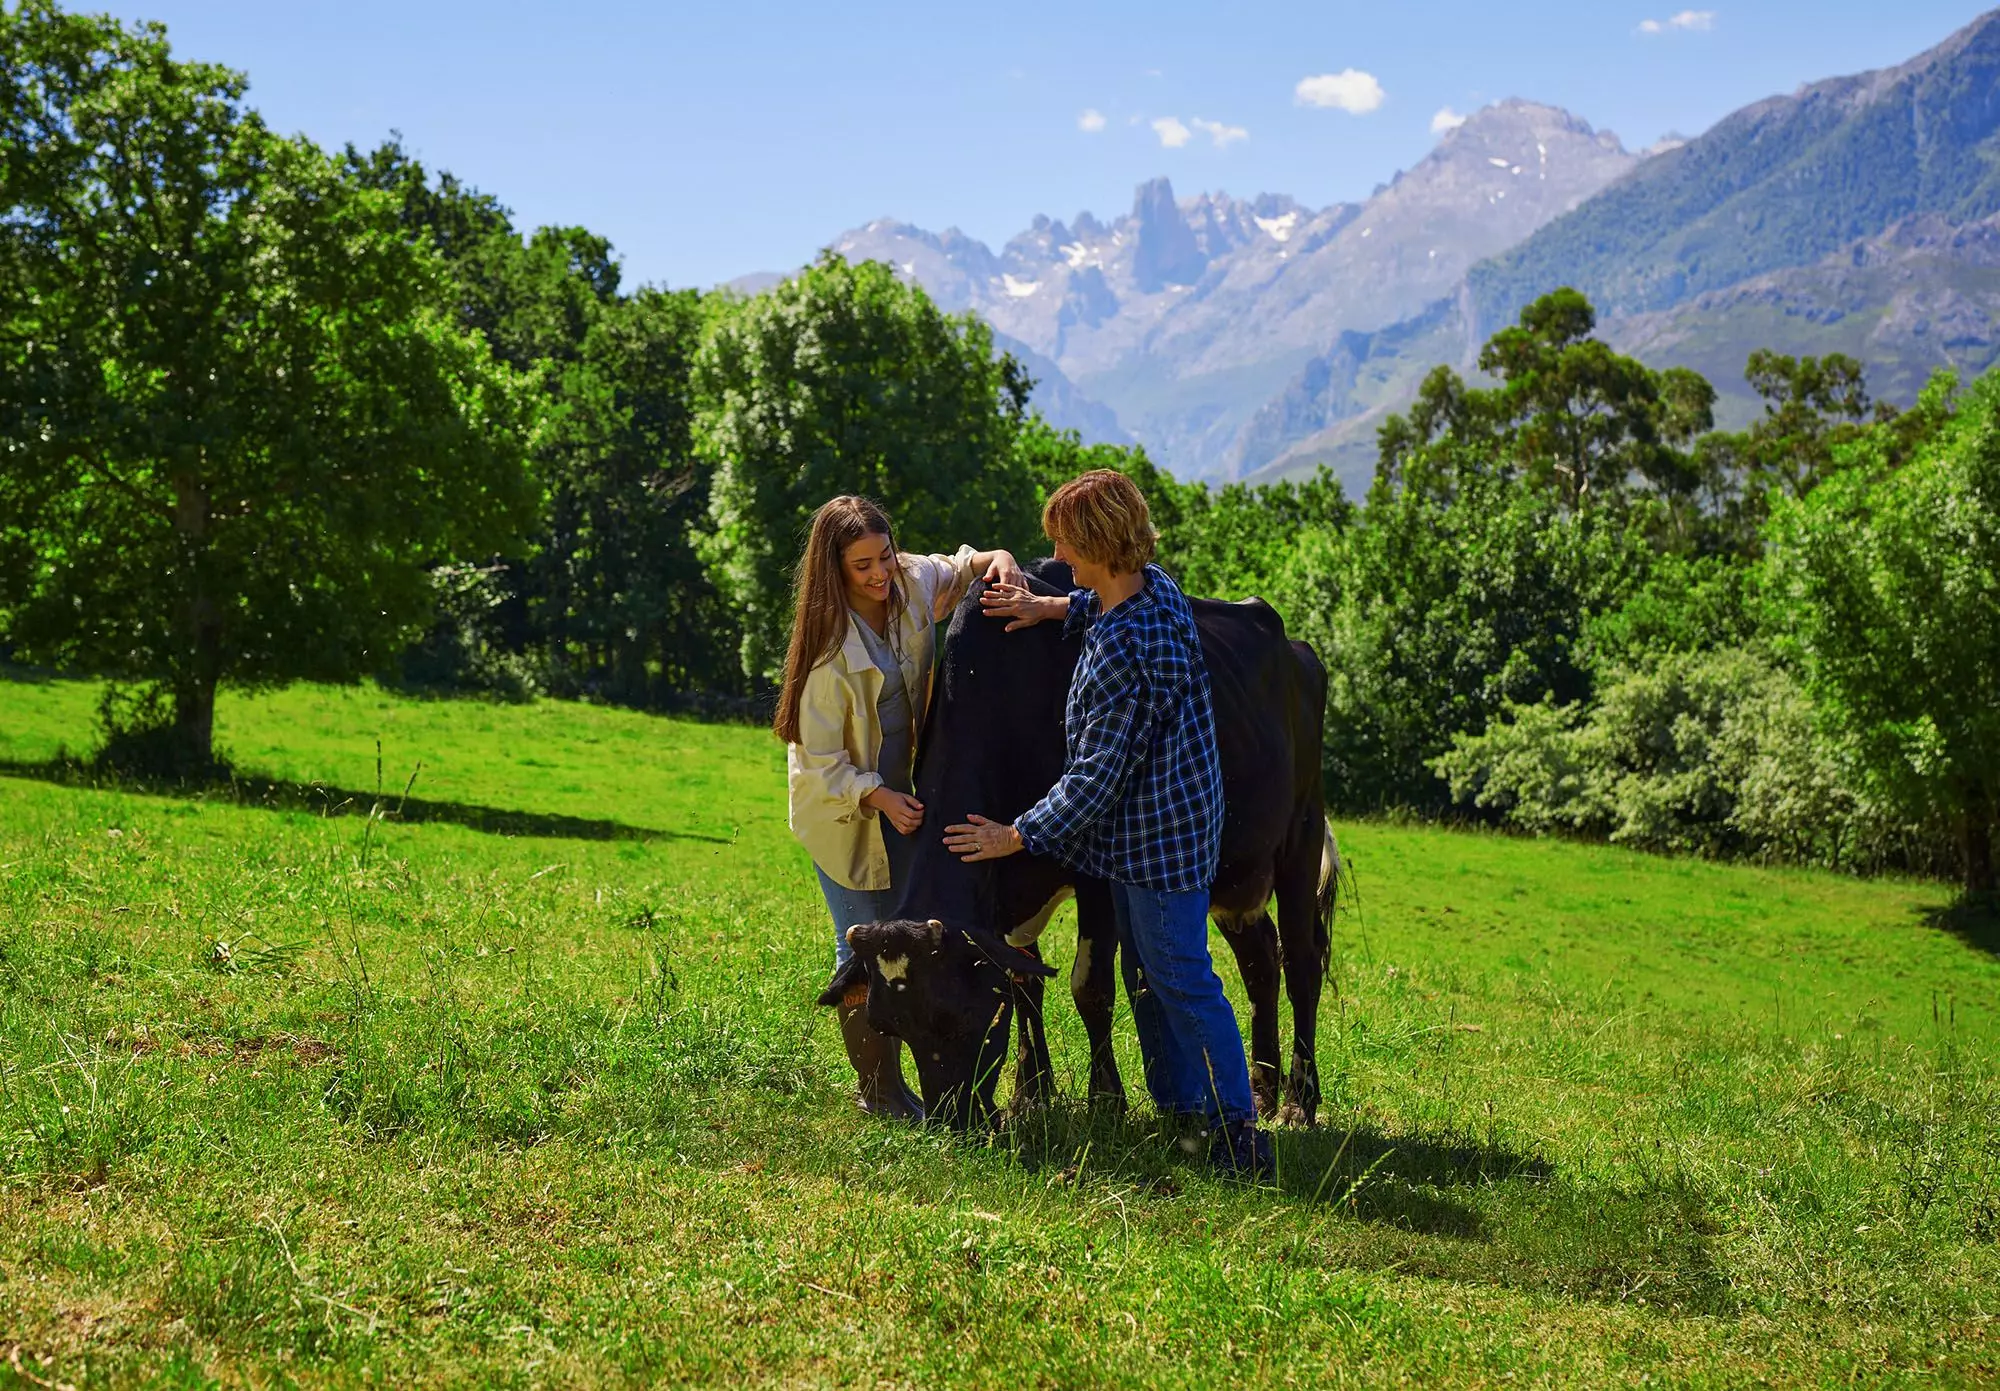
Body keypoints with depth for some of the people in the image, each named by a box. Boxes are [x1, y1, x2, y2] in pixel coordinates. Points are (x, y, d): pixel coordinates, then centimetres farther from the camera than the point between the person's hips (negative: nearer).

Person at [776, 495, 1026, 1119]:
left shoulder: (911, 583, -9)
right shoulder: (830, 646, -26)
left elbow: (963, 567, 14)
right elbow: (819, 757, -19)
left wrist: (998, 562, -8)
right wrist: (878, 797, -28)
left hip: (898, 794, 7)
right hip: (842, 809, -7)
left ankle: (888, 1079, 24)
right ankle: (877, 1090, 15)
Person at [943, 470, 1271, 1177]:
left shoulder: (1124, 652, -28)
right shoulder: (1156, 585, 0)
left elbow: (1098, 774, -23)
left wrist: (1018, 835, -15)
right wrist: (1050, 607, 14)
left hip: (1157, 833, -10)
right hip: (1149, 826, 10)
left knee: (1181, 979, -4)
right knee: (1147, 975, 18)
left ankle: (1238, 1132, 2)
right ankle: (1179, 1109, 28)